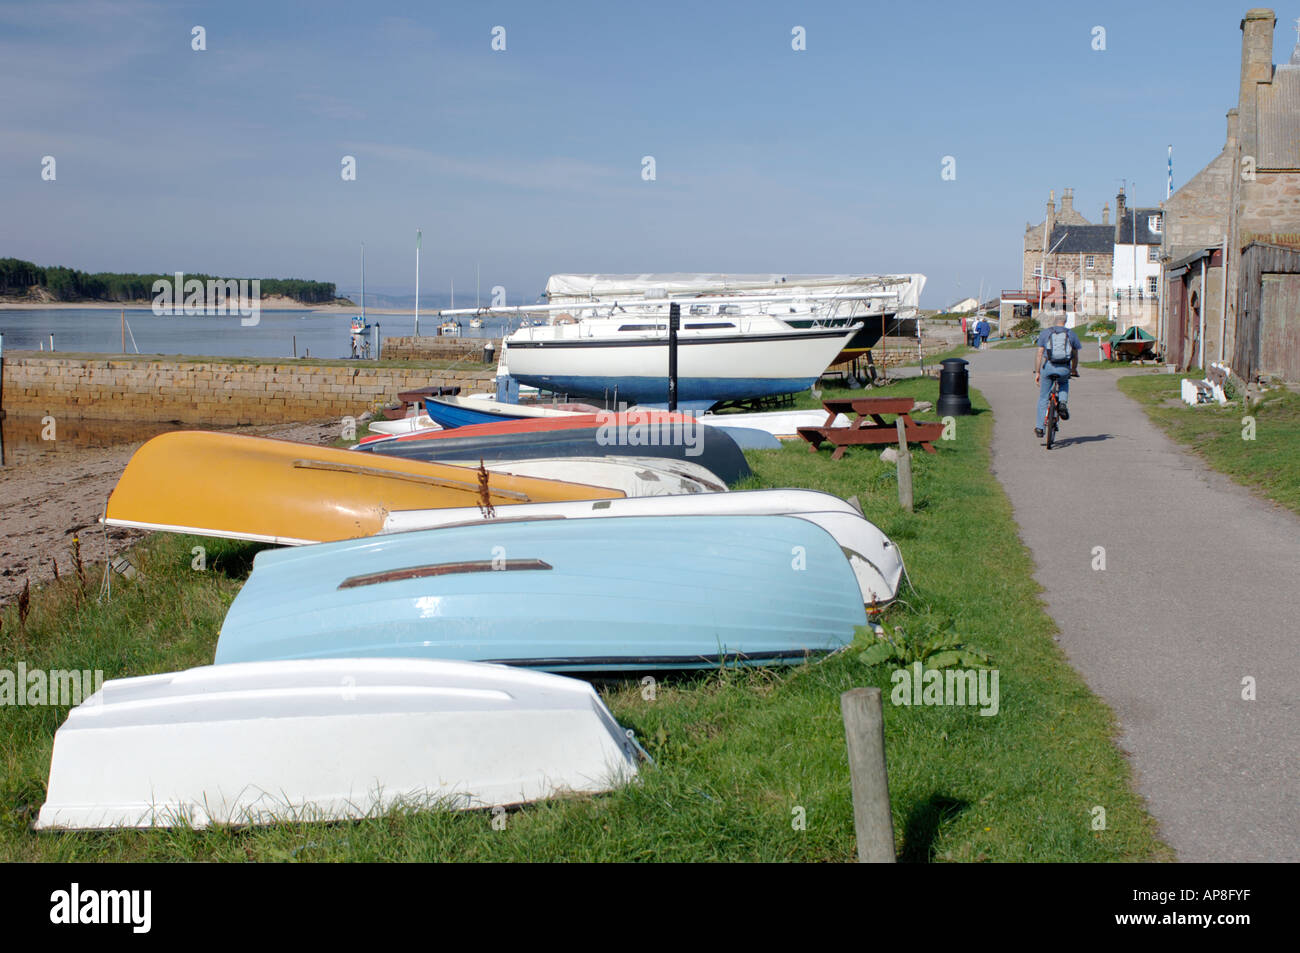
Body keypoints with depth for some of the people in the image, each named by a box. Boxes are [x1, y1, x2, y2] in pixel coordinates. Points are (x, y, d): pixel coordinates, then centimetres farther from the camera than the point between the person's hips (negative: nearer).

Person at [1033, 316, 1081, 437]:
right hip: (1064, 370, 1)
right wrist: (1074, 370, 30)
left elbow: (1040, 354, 3)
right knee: (1064, 384, 35)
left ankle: (1039, 428, 10)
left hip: (1048, 368, -1)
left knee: (1043, 398, 11)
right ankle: (1062, 403, 7)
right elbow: (1075, 356, 14)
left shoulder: (1044, 333, 7)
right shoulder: (1072, 334, 9)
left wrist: (1037, 372, 7)